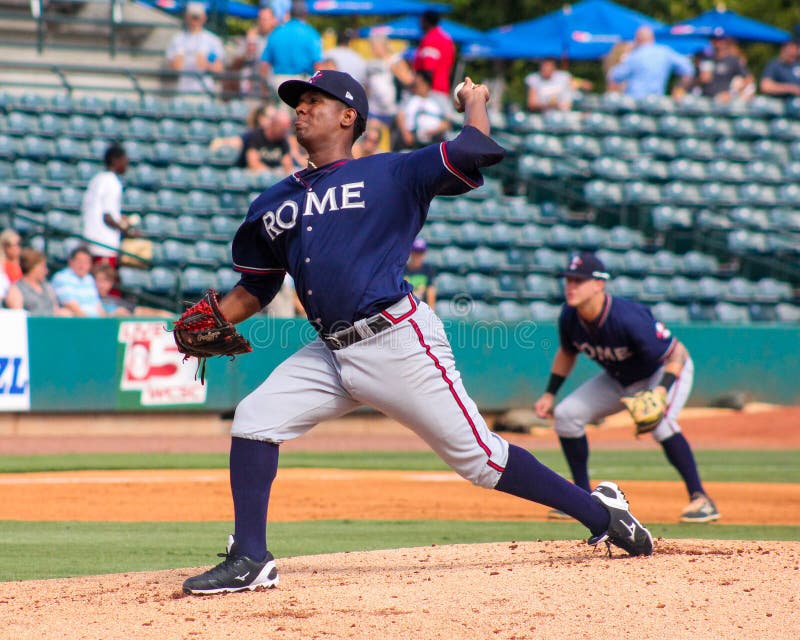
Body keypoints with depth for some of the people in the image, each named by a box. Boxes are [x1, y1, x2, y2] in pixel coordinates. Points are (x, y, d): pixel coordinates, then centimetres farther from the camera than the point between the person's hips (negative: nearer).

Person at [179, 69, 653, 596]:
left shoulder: (390, 175, -1)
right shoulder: (273, 205, 17)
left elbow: (472, 151, -11)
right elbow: (255, 288, 22)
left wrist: (475, 103, 9)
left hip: (398, 341, -6)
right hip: (331, 354, 6)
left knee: (479, 456, -5)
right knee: (253, 420, -9)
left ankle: (602, 513, 8)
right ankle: (250, 561, -6)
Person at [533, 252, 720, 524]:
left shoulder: (628, 317, -38)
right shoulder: (570, 317, -17)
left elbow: (676, 354, -32)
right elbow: (567, 352, 7)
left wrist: (662, 390, -48)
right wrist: (550, 394, 3)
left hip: (667, 370, -7)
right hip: (619, 378, 7)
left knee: (659, 421, -34)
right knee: (566, 414, -4)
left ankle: (700, 499, -23)